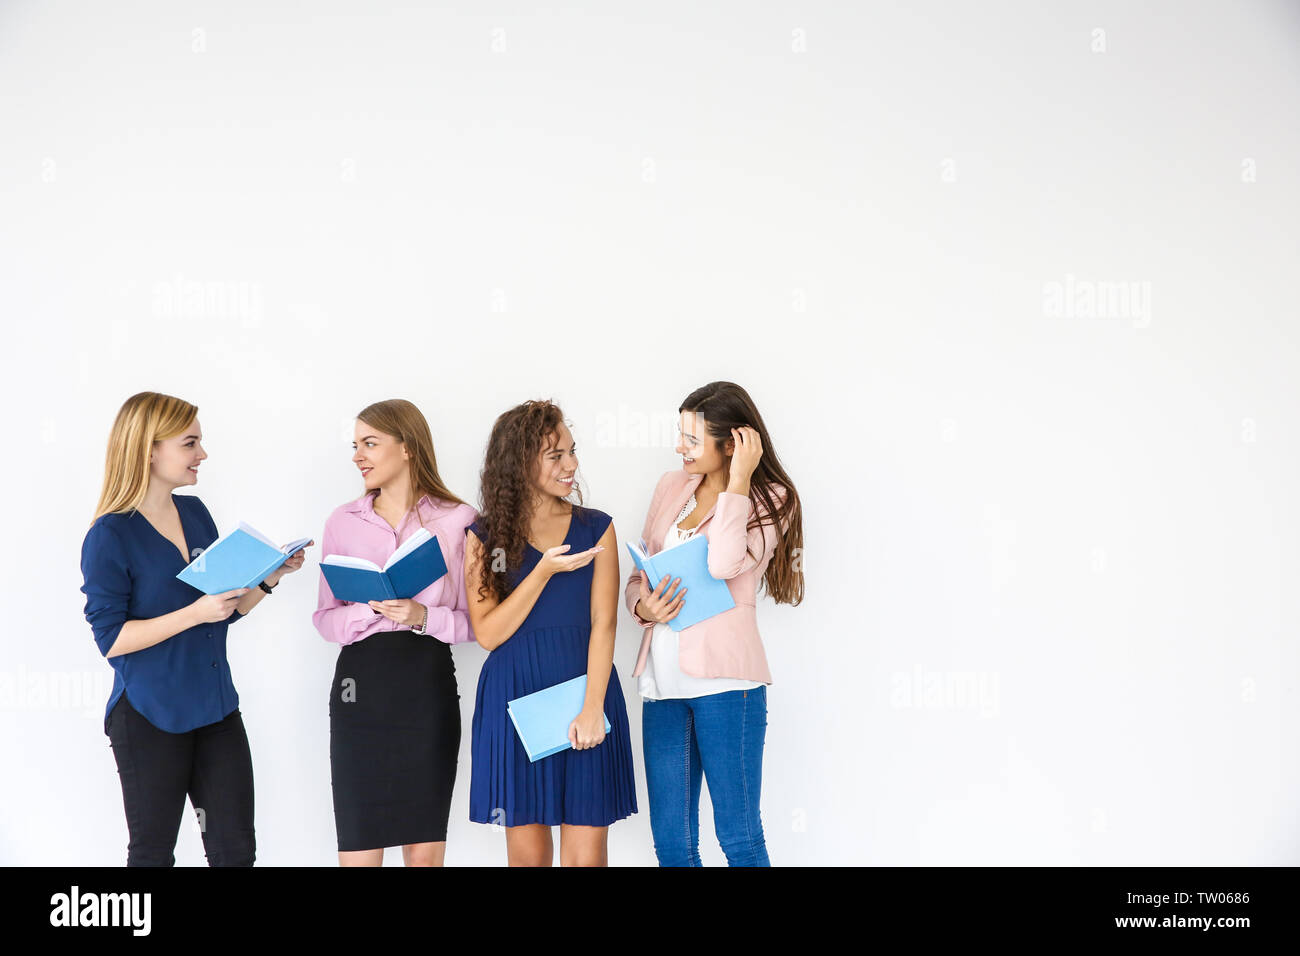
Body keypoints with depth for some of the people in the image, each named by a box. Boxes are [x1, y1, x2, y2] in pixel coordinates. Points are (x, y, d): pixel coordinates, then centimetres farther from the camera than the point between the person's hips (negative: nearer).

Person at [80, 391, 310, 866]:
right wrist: (196, 614, -24)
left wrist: (269, 578, -2)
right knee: (153, 852, 9)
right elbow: (111, 637, -16)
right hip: (149, 716, -6)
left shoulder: (196, 512, 7)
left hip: (215, 708, 6)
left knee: (235, 849, 8)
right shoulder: (110, 536, -12)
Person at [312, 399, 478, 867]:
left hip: (429, 687, -1)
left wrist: (423, 617, -17)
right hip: (361, 684, 1)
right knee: (359, 849, 0)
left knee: (425, 852, 6)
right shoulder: (344, 522, 6)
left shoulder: (459, 520, 1)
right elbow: (325, 618, 5)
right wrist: (373, 610, -14)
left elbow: (474, 620, 1)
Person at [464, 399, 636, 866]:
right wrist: (545, 571, -15)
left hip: (585, 690, 0)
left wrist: (593, 706, -15)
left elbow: (603, 623, -3)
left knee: (585, 854, -2)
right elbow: (488, 632, -4)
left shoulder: (596, 528, 5)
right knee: (527, 851, 4)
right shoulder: (484, 536, 4)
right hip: (513, 699, 0)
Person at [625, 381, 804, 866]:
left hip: (724, 680, -5)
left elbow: (724, 563, -19)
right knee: (671, 841, 7)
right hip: (662, 679, 5)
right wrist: (643, 606, -3)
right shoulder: (671, 487, 14)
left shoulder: (769, 501, -1)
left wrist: (738, 481, -13)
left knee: (739, 836, -3)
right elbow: (639, 575, 19)